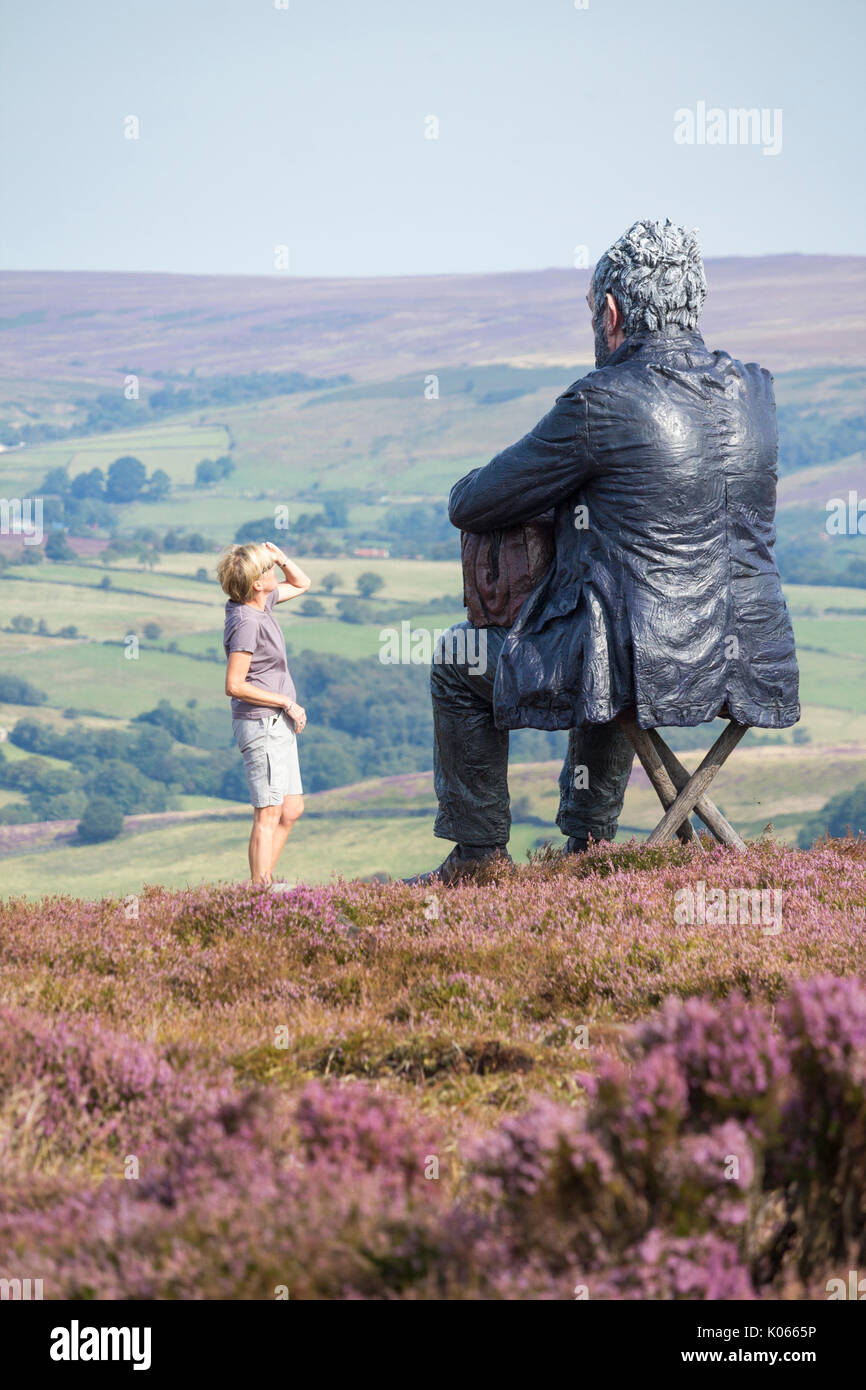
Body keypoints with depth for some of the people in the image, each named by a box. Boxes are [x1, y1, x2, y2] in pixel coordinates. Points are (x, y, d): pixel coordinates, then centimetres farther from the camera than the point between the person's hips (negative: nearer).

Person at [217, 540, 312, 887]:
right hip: (262, 724, -10)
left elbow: (301, 584, 25)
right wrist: (286, 702, -16)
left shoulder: (262, 603, 8)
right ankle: (262, 891, -7)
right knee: (269, 813, -8)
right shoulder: (246, 622, -19)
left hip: (278, 725, 10)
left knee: (292, 809, 12)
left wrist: (281, 557, 5)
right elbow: (235, 686, -21)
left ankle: (263, 884, 16)